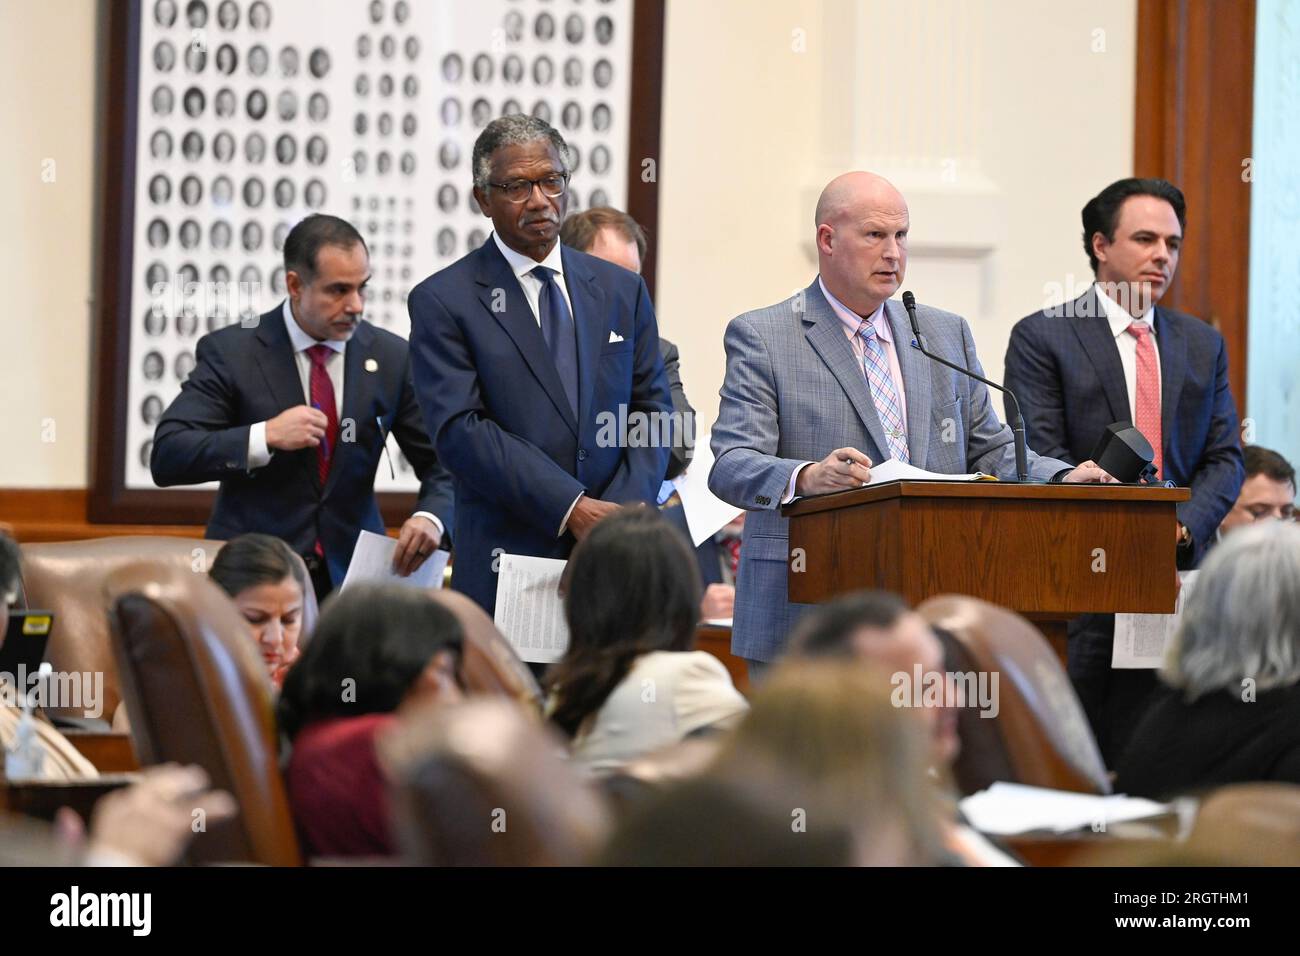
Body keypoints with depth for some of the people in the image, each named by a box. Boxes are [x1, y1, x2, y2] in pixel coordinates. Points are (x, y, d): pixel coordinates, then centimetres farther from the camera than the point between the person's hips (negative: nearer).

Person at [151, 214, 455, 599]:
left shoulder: (390, 357, 4)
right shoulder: (231, 351, -4)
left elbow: (441, 462, 9)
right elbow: (166, 456, -10)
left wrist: (431, 517, -13)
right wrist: (265, 437, -22)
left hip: (350, 574, 3)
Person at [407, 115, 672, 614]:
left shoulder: (623, 291, 15)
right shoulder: (442, 301, 1)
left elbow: (651, 410, 11)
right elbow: (459, 429, -8)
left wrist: (621, 513, -7)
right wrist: (573, 509, -15)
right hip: (505, 566, -3)